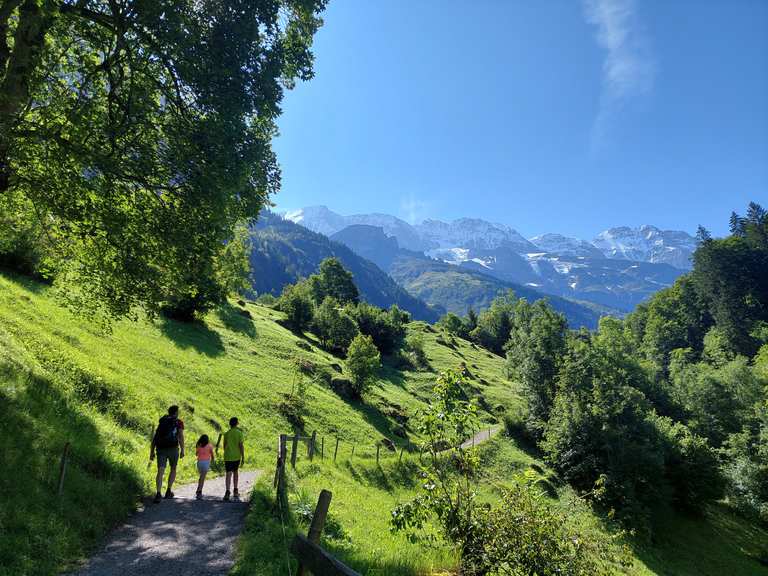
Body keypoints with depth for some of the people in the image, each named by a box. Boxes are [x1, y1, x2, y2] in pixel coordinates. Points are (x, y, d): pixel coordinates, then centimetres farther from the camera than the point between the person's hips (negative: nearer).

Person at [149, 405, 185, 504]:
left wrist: (152, 452, 15)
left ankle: (158, 494, -23)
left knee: (160, 472, -5)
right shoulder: (179, 422, 5)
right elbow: (181, 436, -10)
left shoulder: (161, 423, 20)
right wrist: (182, 450, -13)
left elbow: (154, 438, 14)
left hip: (161, 449, 3)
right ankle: (168, 491, 17)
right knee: (173, 469, 19)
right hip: (173, 448, -3)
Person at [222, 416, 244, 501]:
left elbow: (224, 446, 8)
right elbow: (241, 446, -8)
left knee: (229, 474, -3)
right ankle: (235, 492, 20)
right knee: (235, 472, 17)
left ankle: (227, 492, -19)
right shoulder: (239, 433, -6)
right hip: (237, 456, 0)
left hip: (228, 456, 0)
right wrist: (243, 458, -4)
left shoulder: (226, 433, 1)